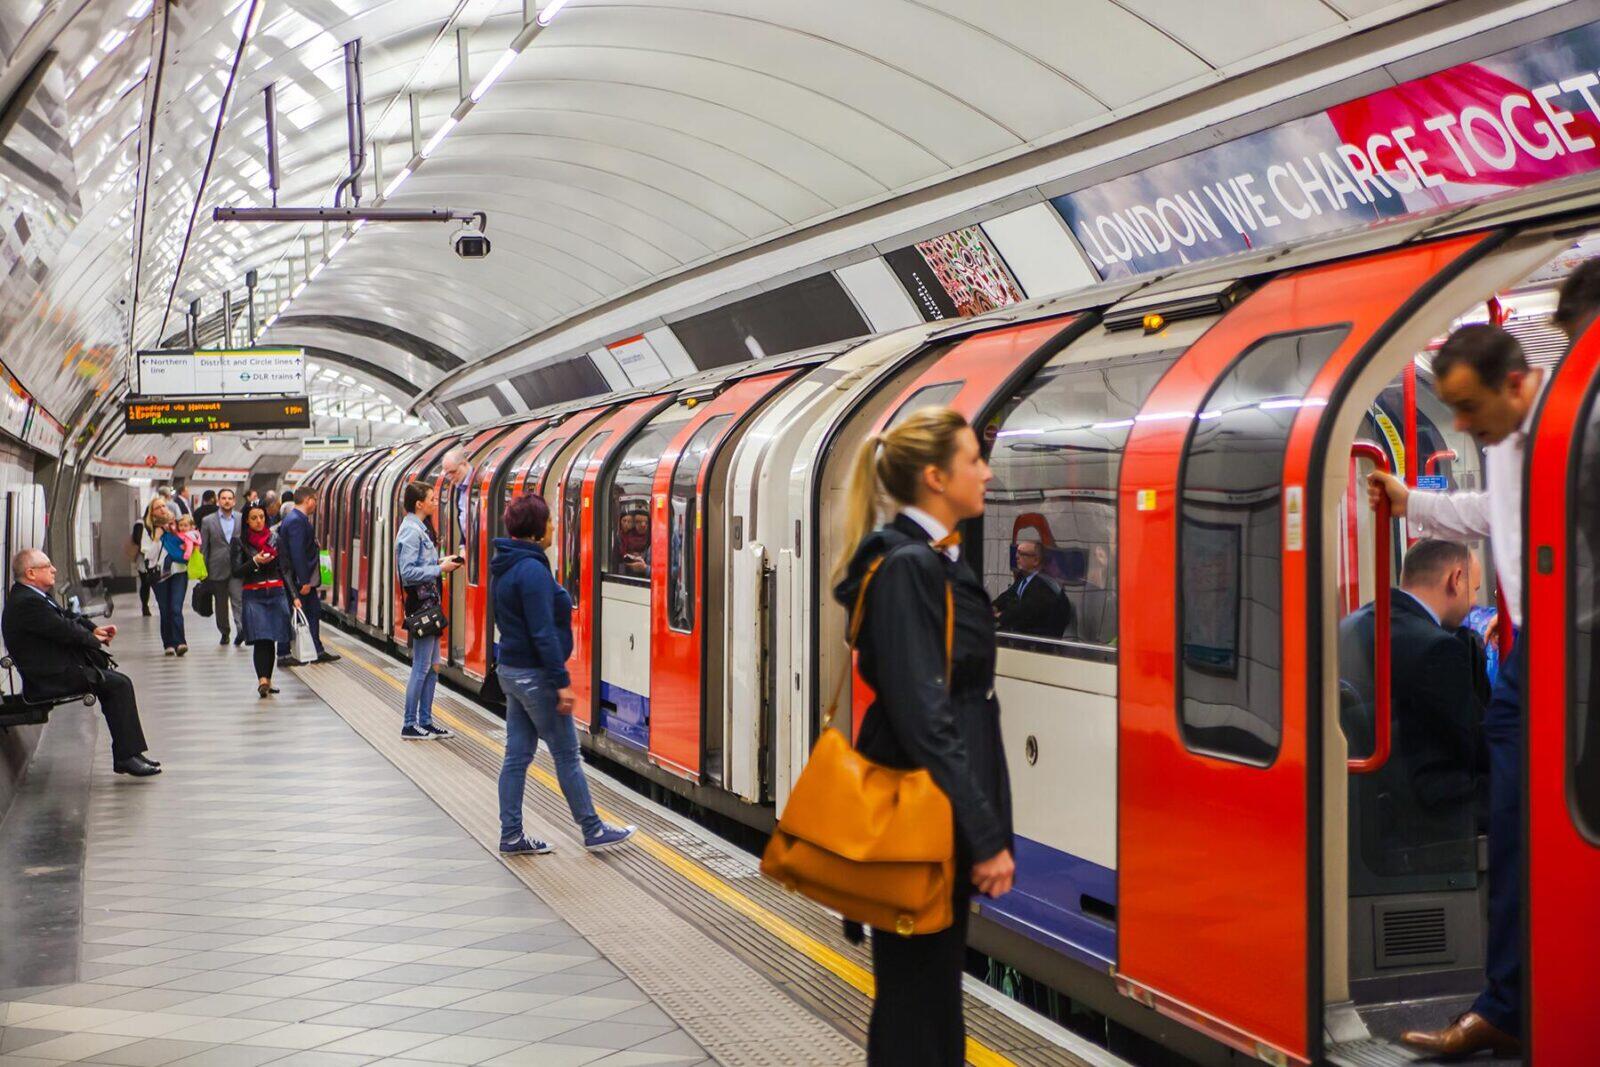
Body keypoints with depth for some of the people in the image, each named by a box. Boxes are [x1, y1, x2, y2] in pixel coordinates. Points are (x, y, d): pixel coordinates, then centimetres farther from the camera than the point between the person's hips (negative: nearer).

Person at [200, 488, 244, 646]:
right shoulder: (208, 521, 4)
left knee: (238, 599, -16)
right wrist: (203, 571, 1)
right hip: (217, 569, 1)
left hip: (237, 568, -1)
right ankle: (224, 632, 23)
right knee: (220, 603, 10)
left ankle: (242, 628, -25)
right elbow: (203, 548, 5)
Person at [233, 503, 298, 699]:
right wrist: (255, 561, -17)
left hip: (276, 594, 3)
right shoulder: (240, 541, 2)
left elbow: (284, 569, 11)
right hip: (253, 595, -3)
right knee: (260, 639, -15)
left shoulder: (274, 538, 9)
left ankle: (267, 681, 13)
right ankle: (262, 681, -23)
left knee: (271, 640, 4)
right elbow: (236, 571, -2)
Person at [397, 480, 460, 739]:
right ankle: (410, 725, 4)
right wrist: (440, 569, -17)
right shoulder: (411, 531, -16)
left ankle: (425, 722, 20)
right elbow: (409, 573, -22)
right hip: (420, 604, -10)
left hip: (429, 602, 10)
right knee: (422, 667, -4)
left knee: (432, 667, 14)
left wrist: (442, 562, 4)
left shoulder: (421, 528, 14)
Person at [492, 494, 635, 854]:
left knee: (517, 754, 11)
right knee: (567, 754, 2)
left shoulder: (505, 567, 9)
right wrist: (562, 682, -20)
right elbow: (543, 632, -23)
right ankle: (593, 831, 11)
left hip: (511, 671, 9)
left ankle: (511, 835, 14)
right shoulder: (532, 570, -20)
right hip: (535, 675, -9)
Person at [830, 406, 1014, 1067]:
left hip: (942, 812, 9)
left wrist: (984, 826, 18)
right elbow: (923, 719, -23)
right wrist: (987, 837, -22)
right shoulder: (907, 567, -18)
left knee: (935, 981, 17)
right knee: (918, 994, 0)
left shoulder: (939, 560, 11)